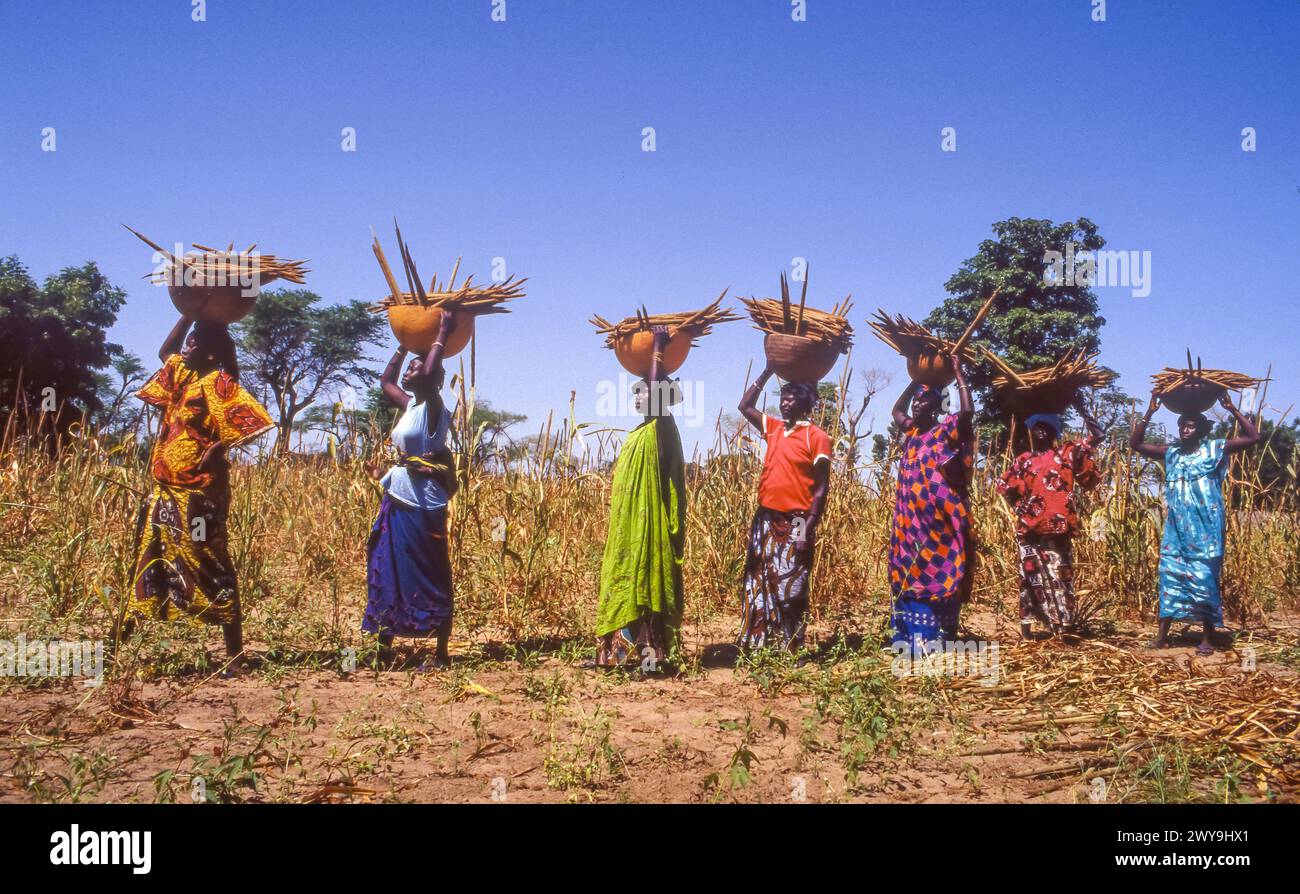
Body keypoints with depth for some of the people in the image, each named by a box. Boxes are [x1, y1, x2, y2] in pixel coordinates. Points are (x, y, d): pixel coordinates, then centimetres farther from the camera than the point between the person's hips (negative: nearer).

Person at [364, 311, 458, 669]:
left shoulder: (434, 408, -10)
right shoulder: (409, 405, 13)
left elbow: (431, 375, -28)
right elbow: (385, 381, 29)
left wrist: (443, 334, -17)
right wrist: (404, 344, 27)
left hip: (423, 508, -9)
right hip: (397, 502, 9)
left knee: (430, 580, -3)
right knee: (388, 573, 11)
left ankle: (442, 653, 2)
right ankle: (384, 647, 19)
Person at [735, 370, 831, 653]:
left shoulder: (816, 437, -6)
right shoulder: (774, 428, 12)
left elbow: (821, 489, -9)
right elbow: (745, 407, 22)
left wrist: (808, 531, -15)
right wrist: (767, 372, 14)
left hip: (794, 523, -6)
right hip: (766, 519, 6)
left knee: (789, 589, -3)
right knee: (758, 585, 8)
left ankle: (789, 649, 4)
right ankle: (754, 644, 14)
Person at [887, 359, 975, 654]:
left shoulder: (946, 430, -5)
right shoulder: (912, 431, 15)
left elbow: (968, 411, -22)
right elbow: (896, 410, 33)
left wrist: (958, 374, -13)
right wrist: (915, 380, 25)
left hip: (937, 517, -7)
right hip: (910, 519, 7)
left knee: (937, 571, -5)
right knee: (908, 573, 7)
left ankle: (934, 637, -5)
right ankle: (908, 636, 11)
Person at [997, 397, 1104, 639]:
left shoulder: (1067, 454, 9)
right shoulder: (1024, 460, 12)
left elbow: (1097, 436, 4)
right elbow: (1005, 486, 20)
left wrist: (1082, 410, 6)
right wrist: (1019, 507, 8)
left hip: (1058, 529, -1)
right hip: (1030, 529, 1)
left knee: (1060, 577, 1)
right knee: (1032, 579, 2)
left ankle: (1065, 628, 4)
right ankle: (1025, 630, 5)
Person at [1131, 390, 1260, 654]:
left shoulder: (1214, 449, 1)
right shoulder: (1171, 453, 11)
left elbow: (1253, 437, -4)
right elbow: (1136, 443, 13)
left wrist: (1231, 409, -8)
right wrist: (1149, 412, 5)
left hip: (1205, 531, -4)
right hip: (1176, 530, 4)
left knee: (1205, 581, -3)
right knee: (1170, 577, 3)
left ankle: (1207, 639, 4)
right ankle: (1162, 635, 8)